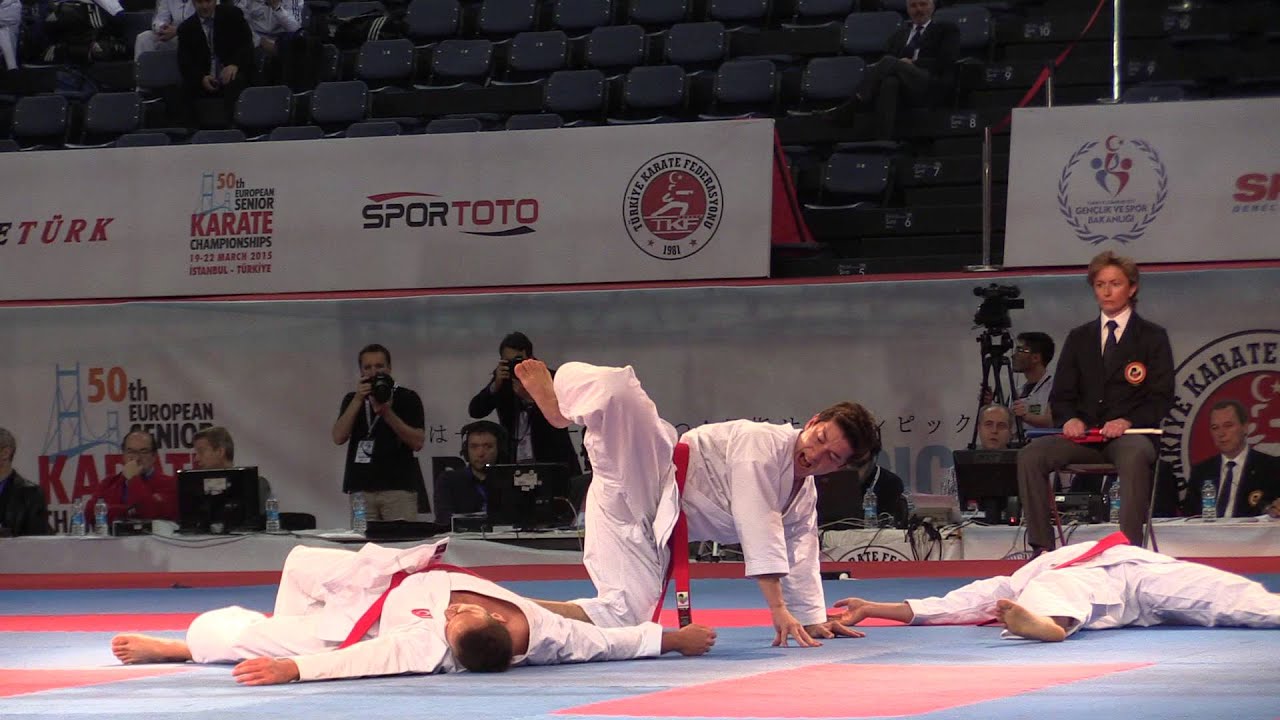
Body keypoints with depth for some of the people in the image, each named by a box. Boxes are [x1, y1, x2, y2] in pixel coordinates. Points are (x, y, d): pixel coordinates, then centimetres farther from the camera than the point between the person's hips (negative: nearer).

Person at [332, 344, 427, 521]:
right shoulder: (352, 400, 15)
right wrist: (358, 400, -7)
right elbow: (339, 438, 1)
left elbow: (418, 442, -4)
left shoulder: (408, 398, 6)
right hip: (360, 489, 2)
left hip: (399, 487, -2)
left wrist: (387, 412, -12)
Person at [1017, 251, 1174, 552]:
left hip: (1131, 433, -3)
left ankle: (1130, 547, -40)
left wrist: (1128, 421, -16)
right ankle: (1042, 547, -26)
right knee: (1030, 456, -25)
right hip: (1084, 434, 3)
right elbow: (1060, 395, 17)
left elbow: (1161, 398, 2)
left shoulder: (1152, 337, 10)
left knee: (1135, 457, -41)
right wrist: (1070, 418, -7)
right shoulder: (1078, 338, 20)